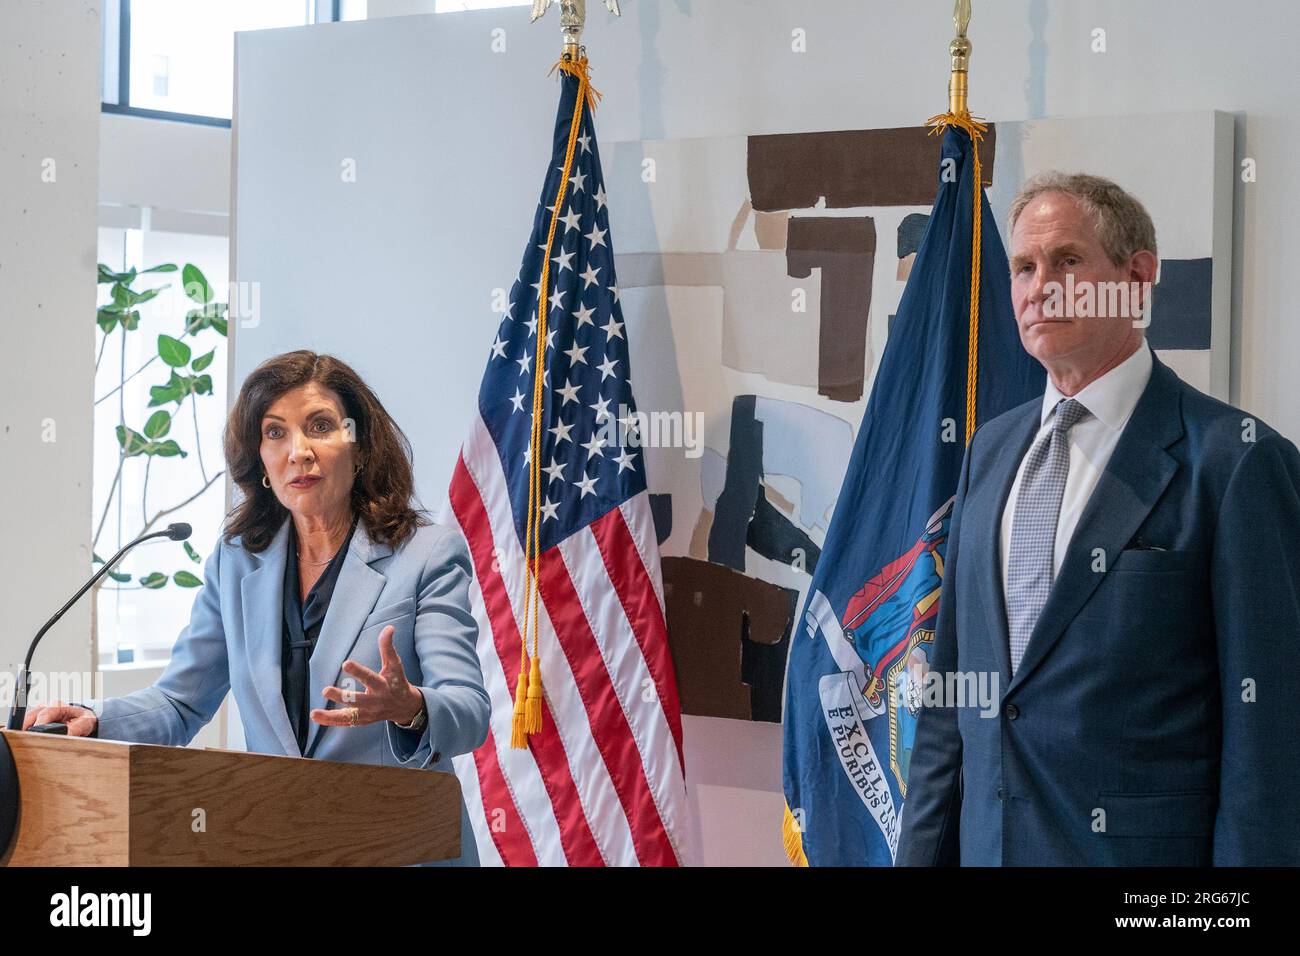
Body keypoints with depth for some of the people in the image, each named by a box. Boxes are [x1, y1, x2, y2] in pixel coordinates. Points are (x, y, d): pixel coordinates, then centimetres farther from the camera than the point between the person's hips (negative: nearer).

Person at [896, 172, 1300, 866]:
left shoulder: (1235, 458, -11)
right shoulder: (990, 449, 11)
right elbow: (951, 679, 13)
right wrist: (924, 850, 8)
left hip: (1143, 847, -6)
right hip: (986, 843, 6)